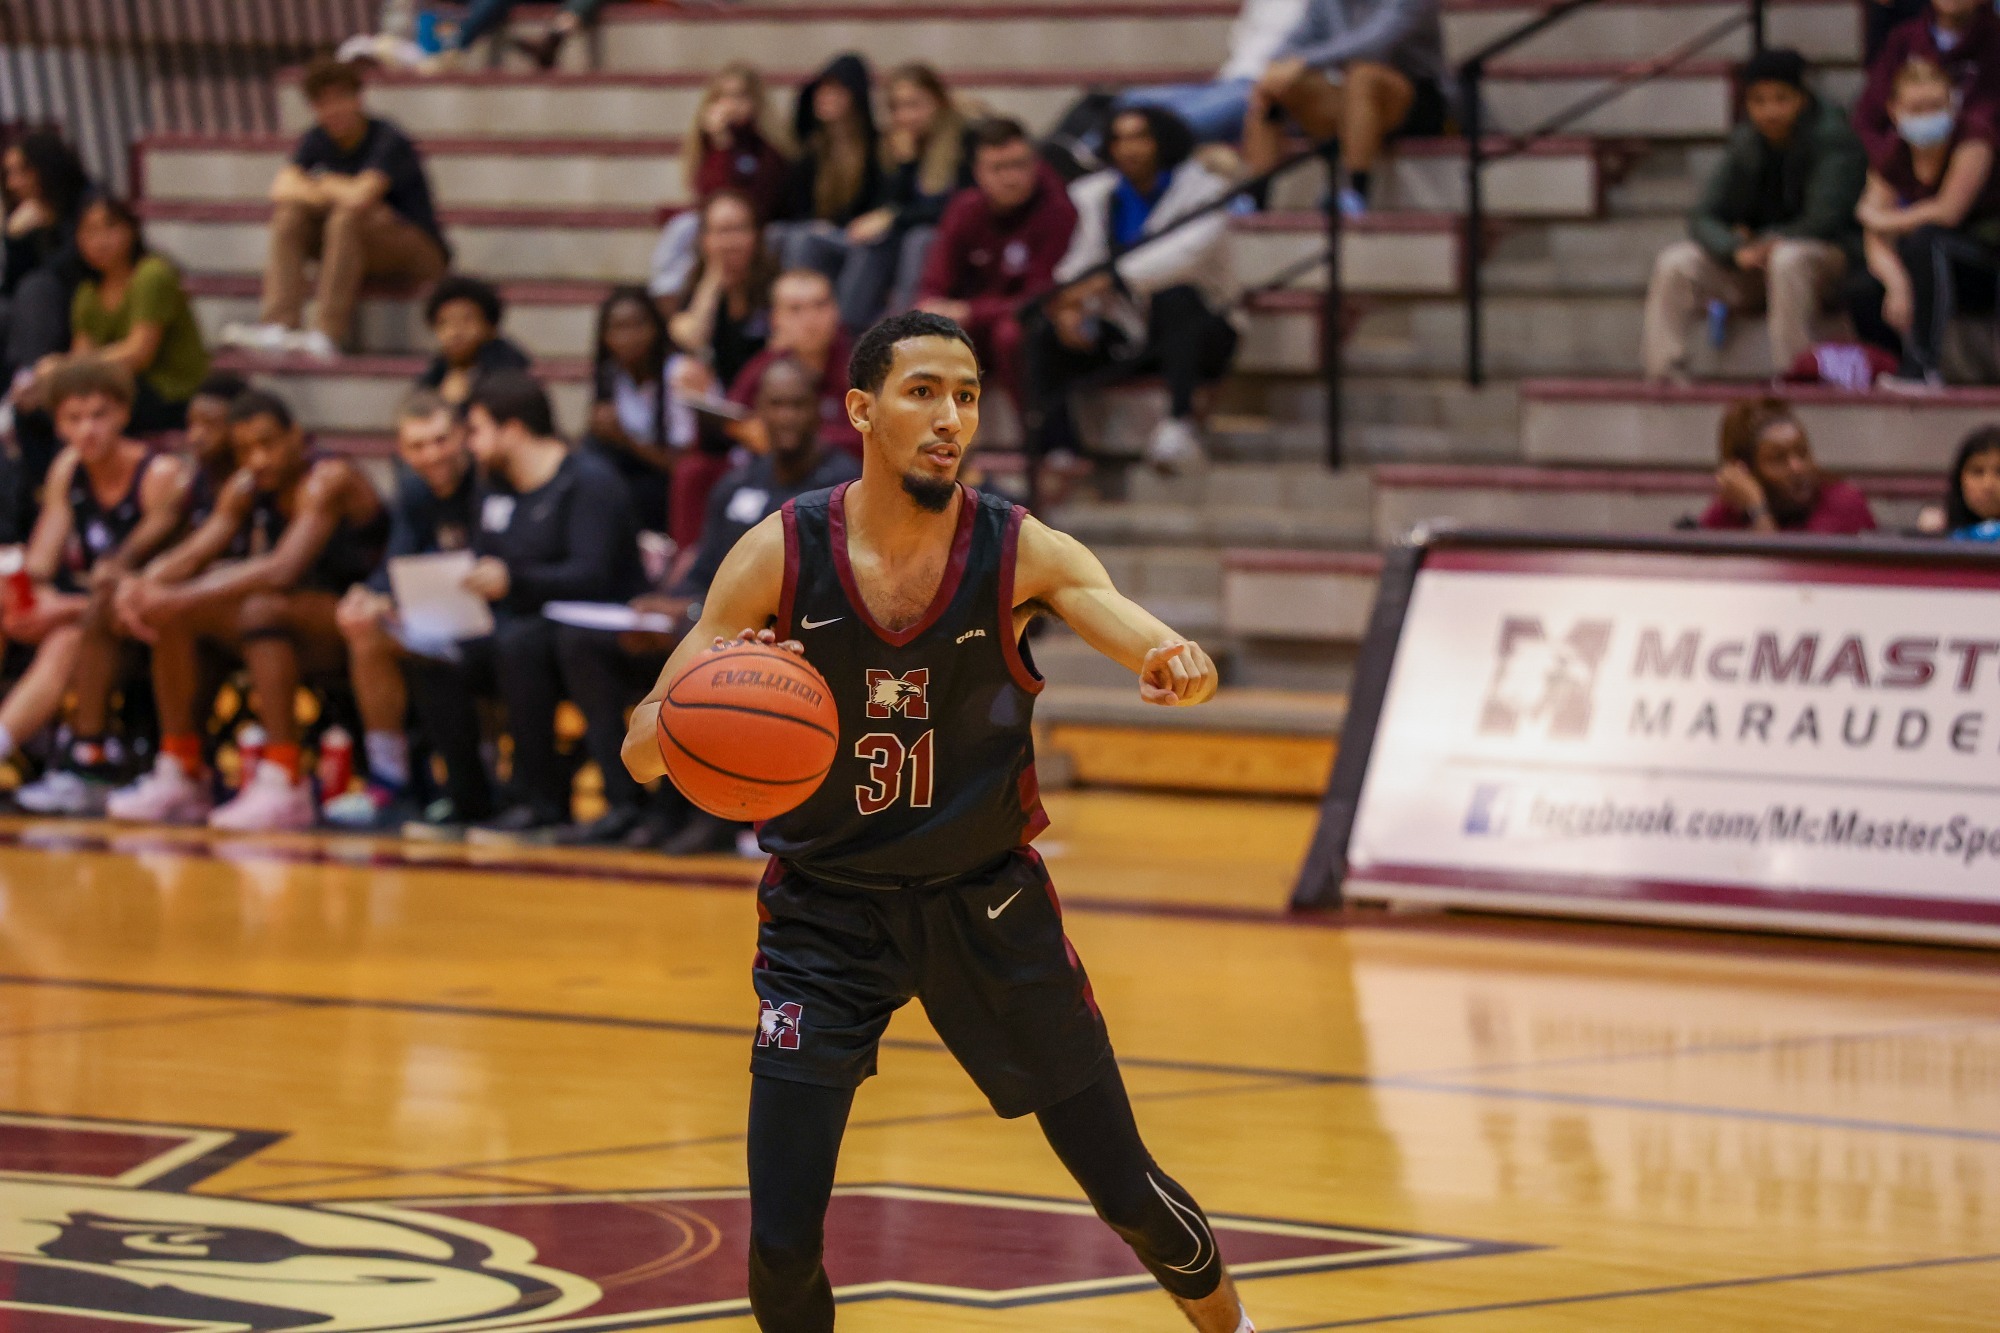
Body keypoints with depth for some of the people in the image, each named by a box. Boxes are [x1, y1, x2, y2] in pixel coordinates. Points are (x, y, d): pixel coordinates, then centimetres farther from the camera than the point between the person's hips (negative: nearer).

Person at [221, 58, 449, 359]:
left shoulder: (389, 141, -17)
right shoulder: (319, 139, 4)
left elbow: (361, 196, -31)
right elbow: (282, 188, -8)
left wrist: (327, 187, -11)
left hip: (421, 252, -7)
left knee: (348, 215, -34)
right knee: (290, 214, -13)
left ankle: (327, 336, -40)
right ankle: (277, 327, -27)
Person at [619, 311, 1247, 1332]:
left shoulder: (1022, 554, -14)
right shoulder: (780, 556, -14)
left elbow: (1155, 642, -28)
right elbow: (642, 752, -12)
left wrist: (1183, 668, -53)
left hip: (987, 903, 1)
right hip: (824, 913, 0)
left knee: (1127, 1190, 7)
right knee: (782, 1244, -10)